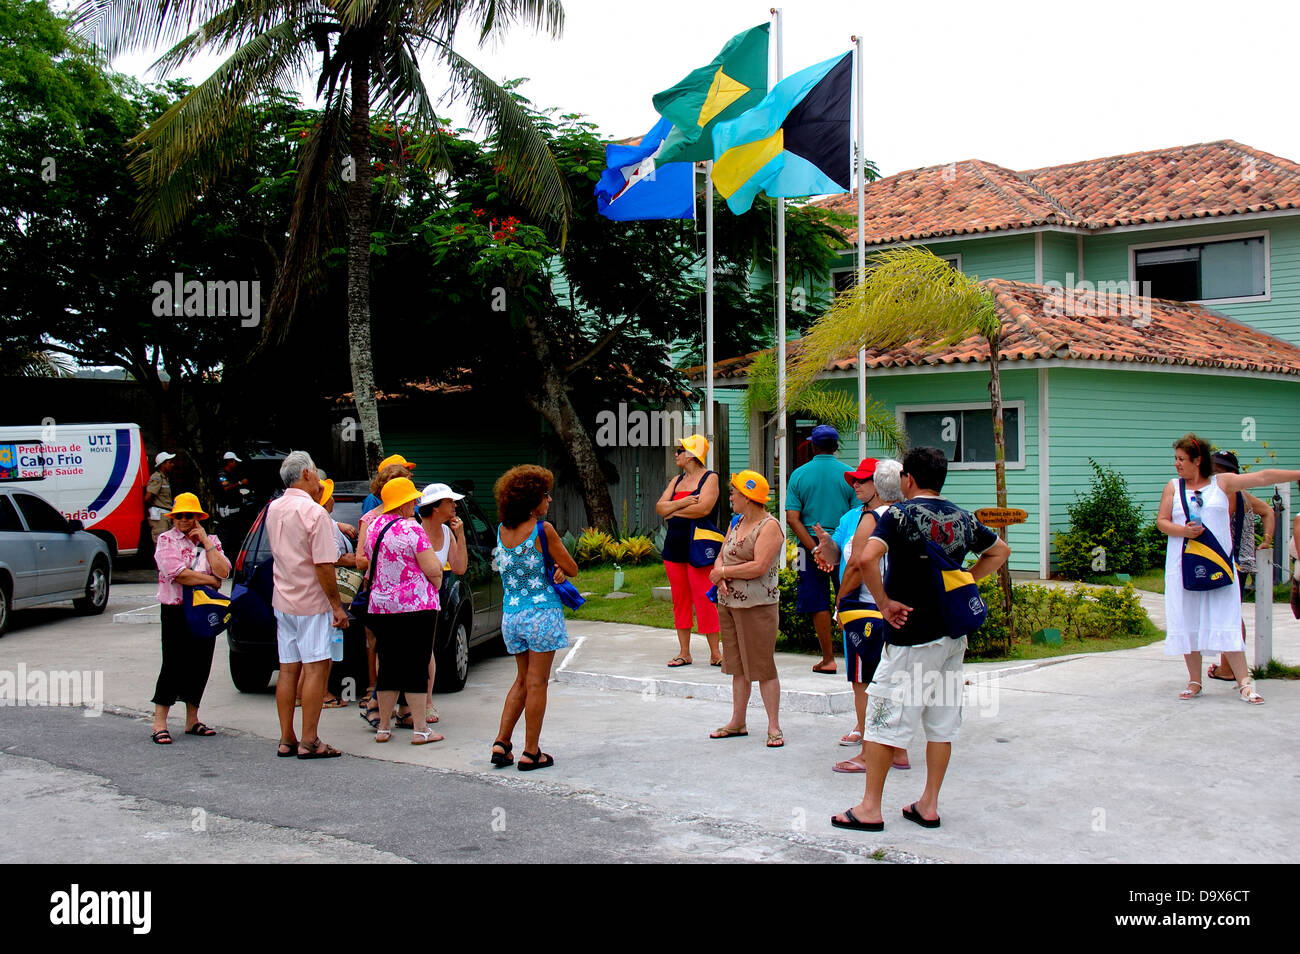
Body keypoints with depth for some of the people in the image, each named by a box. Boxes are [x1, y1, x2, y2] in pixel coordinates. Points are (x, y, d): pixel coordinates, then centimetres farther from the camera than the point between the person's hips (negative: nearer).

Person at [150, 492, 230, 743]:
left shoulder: (210, 541, 12)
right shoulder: (166, 540, -1)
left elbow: (223, 572, -4)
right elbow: (178, 574, -15)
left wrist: (206, 542, -5)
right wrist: (211, 580, -8)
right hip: (176, 610, -5)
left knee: (200, 665, 8)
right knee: (173, 665, -7)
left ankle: (192, 721, 18)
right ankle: (159, 723, -3)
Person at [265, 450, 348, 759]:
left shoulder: (273, 509, 8)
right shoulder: (314, 513, -16)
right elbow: (323, 565, -19)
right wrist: (337, 605, -13)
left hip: (283, 600, 8)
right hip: (311, 602, -8)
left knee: (288, 669, 10)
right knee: (316, 668, -4)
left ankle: (286, 740, 15)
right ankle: (309, 741, -4)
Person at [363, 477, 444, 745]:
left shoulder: (372, 527, 8)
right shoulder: (411, 529, -14)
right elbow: (433, 569, -15)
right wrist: (436, 584, 5)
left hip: (380, 606, 6)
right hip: (416, 606, -6)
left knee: (387, 666, 13)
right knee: (416, 667, -1)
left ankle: (384, 727, 18)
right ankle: (420, 730, 3)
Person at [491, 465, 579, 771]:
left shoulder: (502, 530, 6)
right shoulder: (543, 529, -12)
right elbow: (572, 569, -7)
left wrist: (555, 570, 4)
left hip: (510, 615, 6)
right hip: (542, 612, -6)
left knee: (522, 680, 18)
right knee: (536, 683, 1)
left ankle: (501, 743, 12)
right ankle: (530, 753, 6)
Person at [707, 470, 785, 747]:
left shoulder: (770, 526, -11)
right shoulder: (736, 522, 15)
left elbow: (759, 567, -21)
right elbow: (721, 556, 14)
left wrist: (723, 572, -12)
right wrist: (720, 577, -8)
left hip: (757, 605, -8)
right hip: (728, 602, 8)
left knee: (763, 666, -5)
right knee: (737, 666, 13)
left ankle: (774, 727, 0)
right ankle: (738, 722, 21)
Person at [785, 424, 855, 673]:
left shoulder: (799, 474, 0)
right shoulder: (848, 474, -2)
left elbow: (792, 517, -7)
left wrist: (814, 549, -11)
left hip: (812, 546, 0)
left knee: (819, 604, 6)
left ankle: (828, 659, 8)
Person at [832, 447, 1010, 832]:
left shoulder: (900, 514, -11)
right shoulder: (963, 518, 8)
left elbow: (866, 558, -26)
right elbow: (1000, 551, 24)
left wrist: (884, 602, -15)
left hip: (911, 638, -6)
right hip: (954, 634, 6)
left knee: (884, 720, 1)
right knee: (941, 724, 12)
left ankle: (869, 808, 5)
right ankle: (929, 805, 18)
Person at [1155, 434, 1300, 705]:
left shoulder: (1223, 483, 4)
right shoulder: (1173, 488, 7)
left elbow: (1263, 477, 1)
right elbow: (1161, 520, 3)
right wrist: (1182, 530, -16)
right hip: (1184, 565, 1)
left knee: (1227, 620, -5)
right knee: (1188, 623, 4)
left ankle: (1244, 682, -4)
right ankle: (1194, 682, 14)